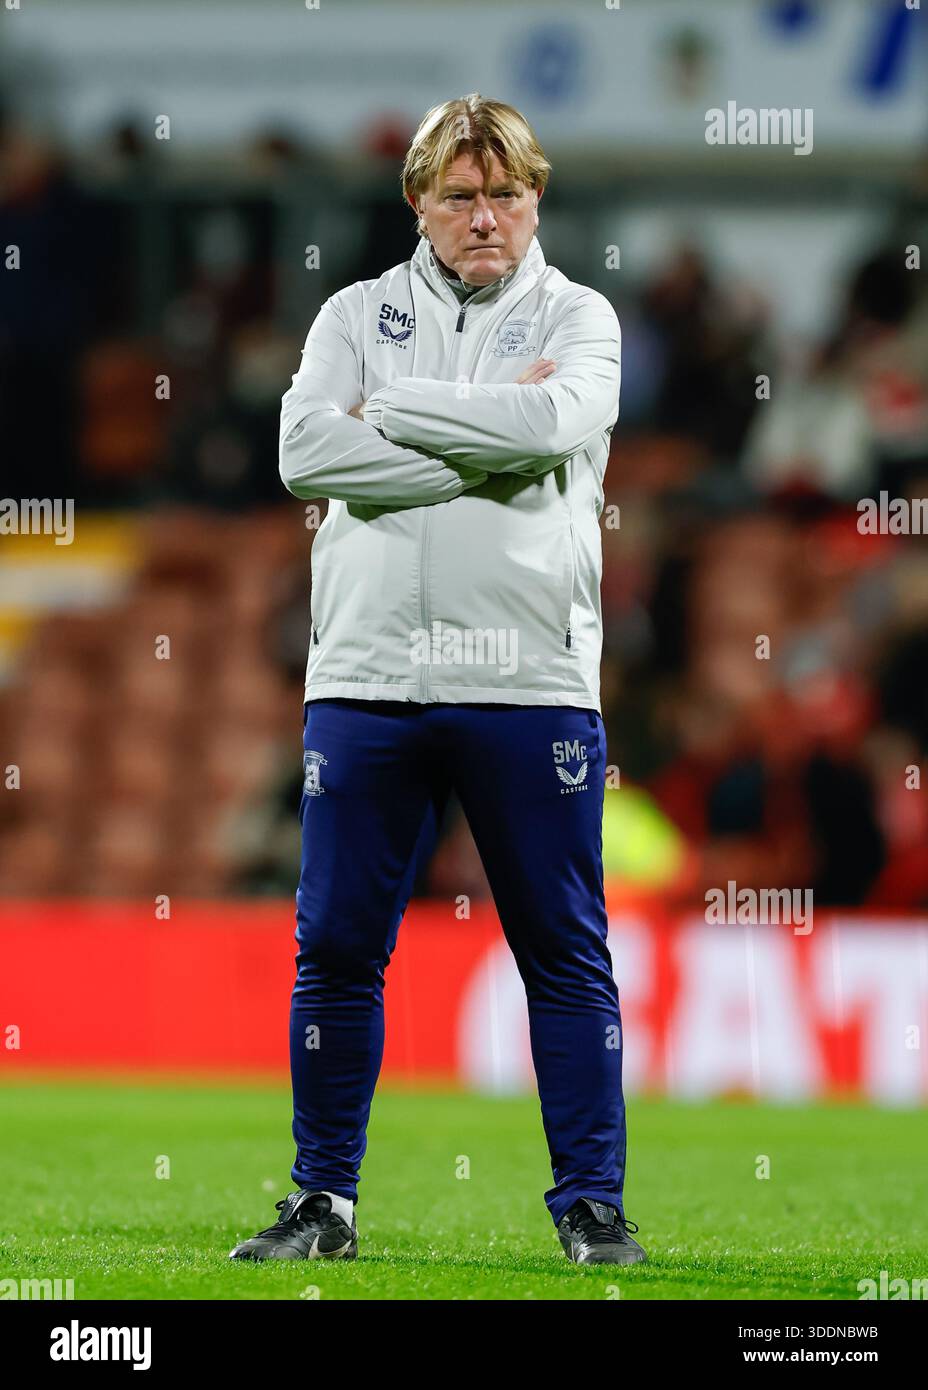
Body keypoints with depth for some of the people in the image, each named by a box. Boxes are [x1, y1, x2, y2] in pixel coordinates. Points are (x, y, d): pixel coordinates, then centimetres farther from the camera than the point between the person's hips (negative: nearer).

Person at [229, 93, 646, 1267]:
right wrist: (486, 442, -11)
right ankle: (324, 1201, 13)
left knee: (566, 952, 1)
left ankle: (591, 1203, 8)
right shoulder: (356, 314, 11)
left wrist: (388, 408, -7)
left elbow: (555, 423, -15)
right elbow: (307, 451, -7)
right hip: (366, 676, 1)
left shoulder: (577, 319, 7)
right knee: (335, 948, 3)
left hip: (530, 681, -1)